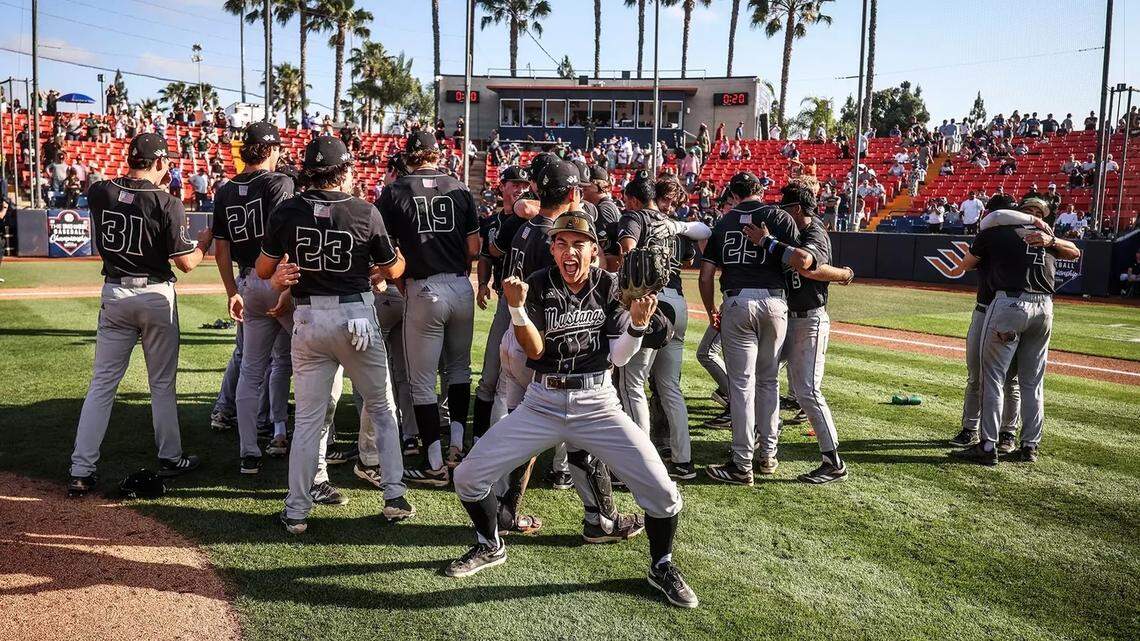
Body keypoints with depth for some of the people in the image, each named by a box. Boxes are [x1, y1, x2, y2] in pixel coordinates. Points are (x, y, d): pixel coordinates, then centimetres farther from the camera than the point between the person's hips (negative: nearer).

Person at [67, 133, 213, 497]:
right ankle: (170, 459, 22)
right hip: (156, 295, -3)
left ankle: (81, 471, 7)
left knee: (102, 382, 8)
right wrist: (206, 239, 7)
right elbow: (187, 263, -12)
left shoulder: (99, 193, -3)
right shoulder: (167, 204, -15)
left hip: (113, 293, 3)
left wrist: (153, 187, 21)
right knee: (162, 382, 11)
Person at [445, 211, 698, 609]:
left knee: (662, 491, -12)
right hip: (542, 404, 1)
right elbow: (535, 351, -9)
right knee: (468, 476, -4)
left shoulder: (610, 286, -1)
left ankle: (661, 566, 19)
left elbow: (618, 357, -3)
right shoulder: (538, 286, -3)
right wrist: (517, 307, -24)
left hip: (597, 405, 0)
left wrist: (638, 322, -20)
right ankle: (490, 546, 27)